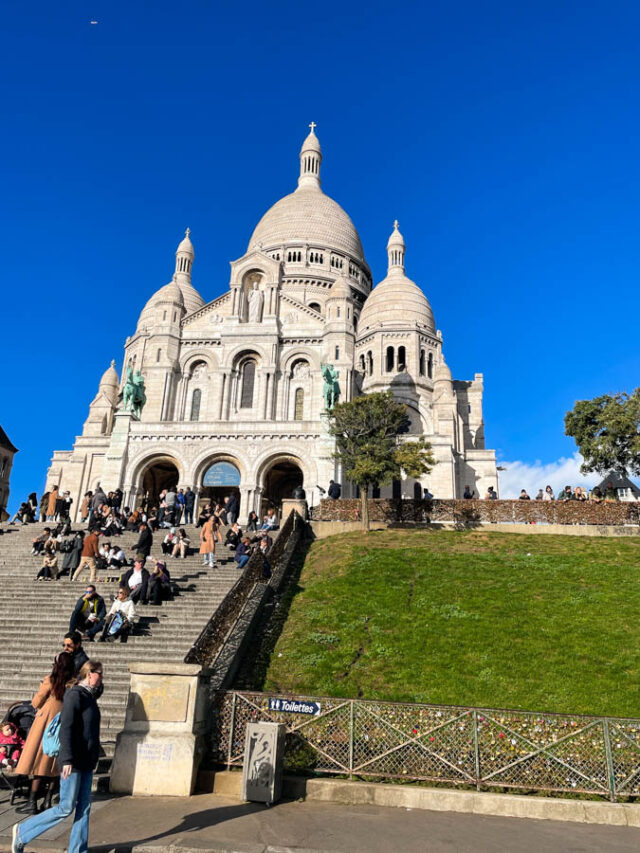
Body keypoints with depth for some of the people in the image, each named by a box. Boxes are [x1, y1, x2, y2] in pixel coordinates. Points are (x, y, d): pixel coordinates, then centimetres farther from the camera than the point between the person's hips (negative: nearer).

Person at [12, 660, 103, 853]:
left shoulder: (89, 697, 13)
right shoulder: (75, 695, -15)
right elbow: (66, 728, -21)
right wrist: (67, 760, -25)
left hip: (87, 763, 9)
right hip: (73, 763, -9)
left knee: (84, 808, 9)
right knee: (66, 808, -1)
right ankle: (22, 832, 16)